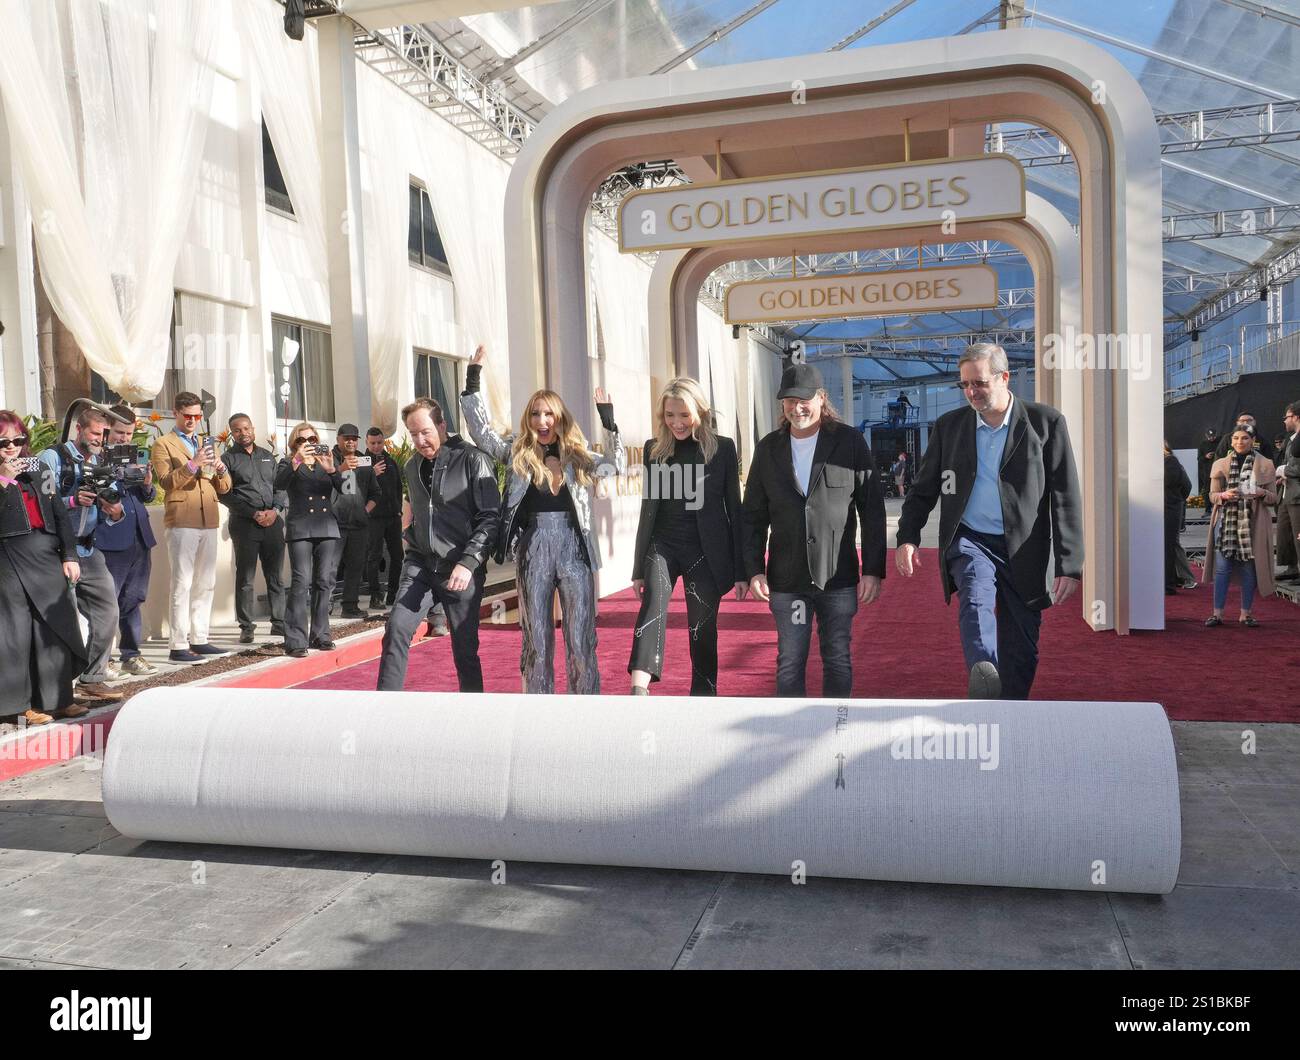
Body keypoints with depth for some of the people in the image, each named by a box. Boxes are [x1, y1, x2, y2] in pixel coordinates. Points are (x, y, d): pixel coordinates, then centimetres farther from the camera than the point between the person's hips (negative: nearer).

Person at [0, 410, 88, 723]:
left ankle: (57, 699, 16)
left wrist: (70, 555, 6)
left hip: (48, 557, 5)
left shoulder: (39, 470, 14)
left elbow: (60, 515, 13)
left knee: (57, 628, 7)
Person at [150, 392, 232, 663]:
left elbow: (224, 487, 16)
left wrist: (221, 469, -5)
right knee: (182, 584, -8)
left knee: (205, 584, 9)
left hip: (208, 521, 6)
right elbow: (166, 481, -12)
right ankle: (179, 646, -7)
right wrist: (192, 464, -25)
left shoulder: (207, 444, 21)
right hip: (181, 521, -6)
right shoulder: (164, 444, 3)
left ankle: (199, 640, 16)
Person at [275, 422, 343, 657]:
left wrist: (331, 469, -15)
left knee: (325, 582, 3)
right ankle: (295, 641, -12)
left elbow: (344, 488, 3)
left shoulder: (327, 462, 17)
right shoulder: (288, 464, 9)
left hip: (327, 528, 4)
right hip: (300, 528, -3)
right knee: (301, 582, -12)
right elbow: (279, 484, -12)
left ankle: (320, 635, 13)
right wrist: (297, 462, -26)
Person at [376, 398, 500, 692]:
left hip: (461, 570, -4)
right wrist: (411, 540, 14)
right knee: (396, 630, -12)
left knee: (465, 648, 2)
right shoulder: (412, 466, 12)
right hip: (420, 564, 5)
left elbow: (491, 517, -11)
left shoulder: (472, 460, -7)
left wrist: (468, 562, -19)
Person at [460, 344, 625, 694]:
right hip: (533, 549, 0)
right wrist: (473, 378, 0)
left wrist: (608, 420, 0)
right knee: (536, 637, 7)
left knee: (581, 638, 2)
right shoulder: (518, 453, 8)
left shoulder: (577, 456, 9)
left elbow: (617, 465, 10)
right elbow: (480, 429, 5)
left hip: (575, 548, 0)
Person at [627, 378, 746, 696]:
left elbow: (734, 509, 2)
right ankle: (639, 689, -40)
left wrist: (741, 570, 0)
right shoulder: (653, 449, 7)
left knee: (702, 629, 3)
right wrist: (638, 568, 11)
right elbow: (648, 508, 11)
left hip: (706, 551, -1)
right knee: (653, 606, -24)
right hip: (662, 545, 1)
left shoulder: (722, 448, 1)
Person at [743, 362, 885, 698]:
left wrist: (874, 570, -5)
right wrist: (754, 570, 0)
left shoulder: (850, 442, -1)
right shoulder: (768, 448, 5)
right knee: (789, 663, 6)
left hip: (838, 578, -1)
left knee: (838, 661, 8)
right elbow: (754, 515, 8)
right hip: (786, 581, 2)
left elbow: (872, 510, -1)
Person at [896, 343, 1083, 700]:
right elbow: (923, 488, 11)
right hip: (969, 541, 0)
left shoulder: (1045, 422, -1)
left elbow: (1066, 499, -3)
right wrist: (907, 537, -5)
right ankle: (984, 686, -49)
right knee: (976, 600, -31)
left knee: (1022, 650, 3)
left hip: (1023, 550, 0)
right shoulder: (949, 425, 6)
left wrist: (1069, 564, -9)